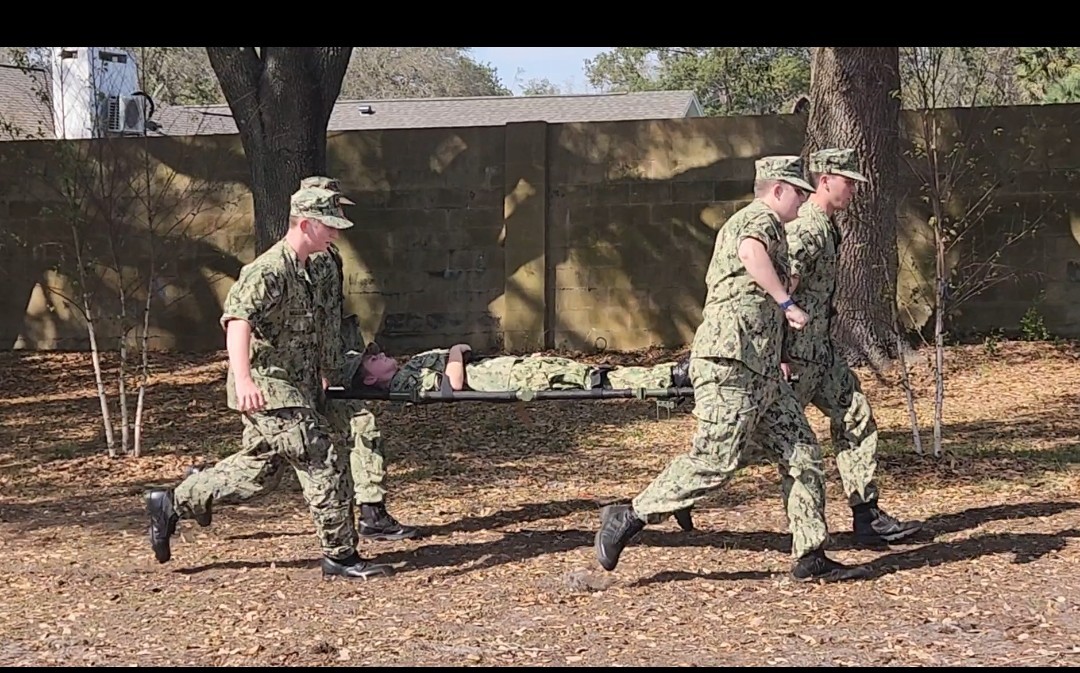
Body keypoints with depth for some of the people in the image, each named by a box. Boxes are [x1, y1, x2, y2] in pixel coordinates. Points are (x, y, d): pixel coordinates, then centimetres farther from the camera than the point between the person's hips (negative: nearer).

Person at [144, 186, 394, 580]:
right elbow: (238, 319, -32)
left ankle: (172, 504, 28)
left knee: (253, 467, 17)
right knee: (325, 464, -7)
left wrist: (317, 378, 35)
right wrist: (243, 378, -45)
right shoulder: (268, 271, -18)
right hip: (269, 391, -10)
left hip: (293, 388, 10)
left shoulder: (302, 271, 14)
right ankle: (340, 556, 3)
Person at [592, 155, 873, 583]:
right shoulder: (762, 217, -6)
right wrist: (787, 303, -27)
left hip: (761, 371, 11)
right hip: (731, 361, -11)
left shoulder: (741, 222, 26)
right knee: (715, 460, -11)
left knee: (802, 454, 5)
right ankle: (628, 518, -1)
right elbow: (751, 251, -31)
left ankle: (810, 557, 6)